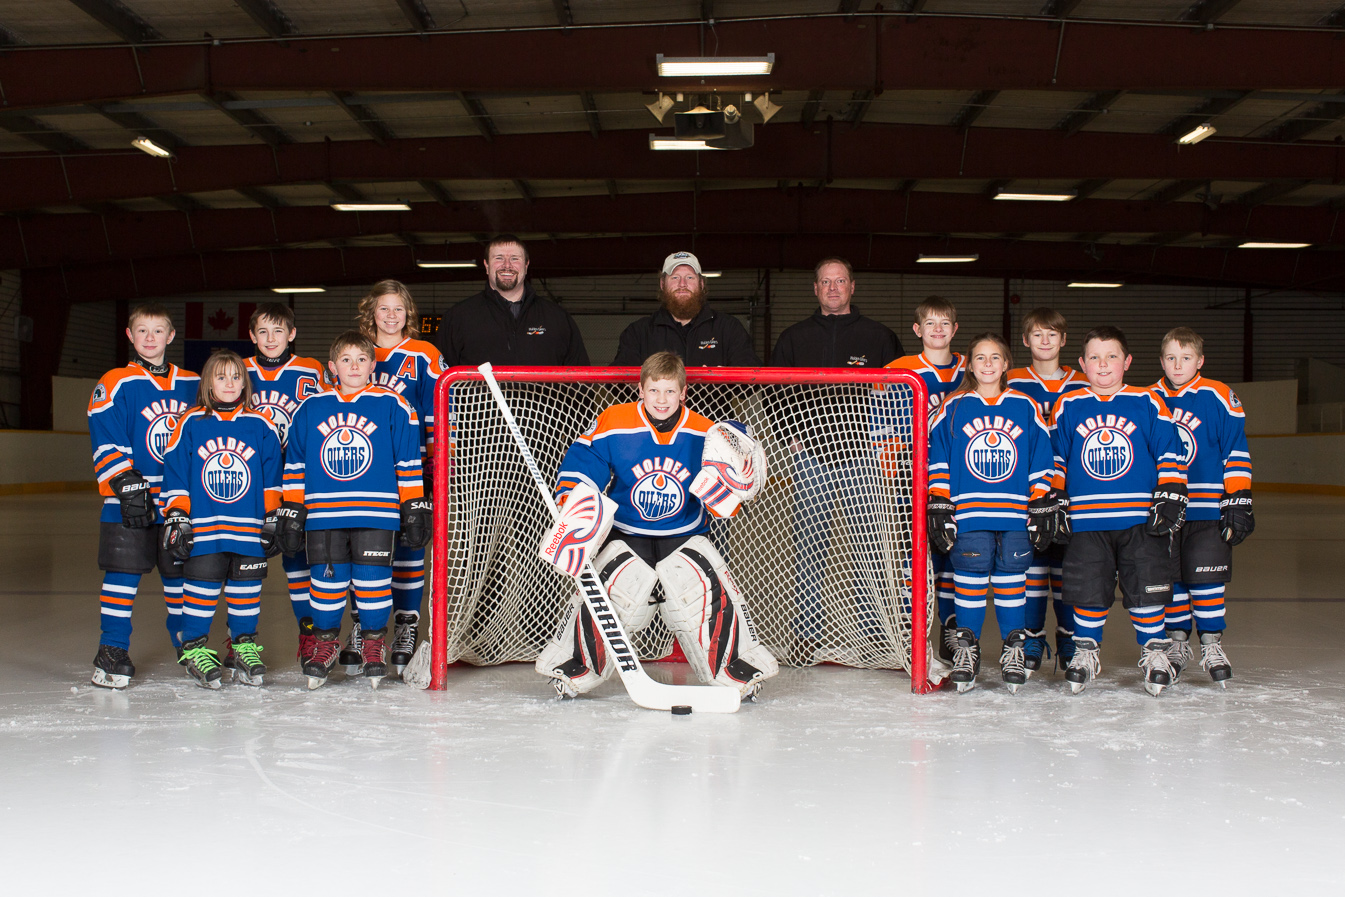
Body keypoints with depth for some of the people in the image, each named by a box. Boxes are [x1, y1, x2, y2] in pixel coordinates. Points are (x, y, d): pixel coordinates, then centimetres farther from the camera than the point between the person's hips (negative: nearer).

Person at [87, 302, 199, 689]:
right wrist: (127, 484, -17)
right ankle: (112, 650, 3)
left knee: (181, 570, 10)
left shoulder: (192, 385, 10)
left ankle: (186, 640, 26)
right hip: (131, 499, -3)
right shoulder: (115, 384, -2)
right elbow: (106, 444, -7)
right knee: (124, 570, -5)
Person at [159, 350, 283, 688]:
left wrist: (272, 520, 7)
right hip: (202, 529, -1)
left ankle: (244, 646, 21)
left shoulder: (262, 426, 6)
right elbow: (175, 476, 5)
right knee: (202, 589, 0)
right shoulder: (191, 424, 3)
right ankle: (194, 648, 14)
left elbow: (272, 479, 9)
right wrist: (175, 519, 0)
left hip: (249, 529, 1)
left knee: (246, 590, 6)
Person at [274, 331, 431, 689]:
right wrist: (292, 512, 9)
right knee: (327, 579, 4)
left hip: (376, 513, -2)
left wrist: (414, 508, 2)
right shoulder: (310, 409, 9)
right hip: (323, 515, 2)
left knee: (372, 578, -1)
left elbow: (409, 462, 4)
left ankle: (375, 643, 16)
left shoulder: (392, 406, 3)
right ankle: (325, 641, 22)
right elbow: (295, 465, 13)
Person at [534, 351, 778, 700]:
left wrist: (731, 487, -20)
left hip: (685, 535, 1)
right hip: (628, 535, -1)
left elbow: (719, 503, 2)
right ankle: (572, 669, 0)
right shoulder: (613, 425, -11)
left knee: (713, 593, -17)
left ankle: (737, 670, 0)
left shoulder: (704, 434, -5)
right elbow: (580, 466, -8)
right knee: (605, 596, -19)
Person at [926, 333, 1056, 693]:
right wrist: (939, 510, -1)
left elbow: (1042, 463, 11)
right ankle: (966, 648, 10)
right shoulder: (953, 408, 6)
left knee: (1011, 578, 1)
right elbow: (937, 461, 5)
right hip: (968, 514, -1)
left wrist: (1042, 509, 5)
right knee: (970, 579, -3)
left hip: (1016, 515, 1)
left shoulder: (1026, 408, 9)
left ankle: (1014, 649, 13)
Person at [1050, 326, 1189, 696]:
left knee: (1146, 589, 0)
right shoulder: (1067, 407, 7)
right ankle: (1085, 651, 20)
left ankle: (1154, 652, 18)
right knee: (1088, 591, 1)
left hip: (1142, 519, -1)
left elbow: (1170, 455, 6)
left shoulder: (1148, 404, 4)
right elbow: (1055, 460, 13)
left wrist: (1170, 499, -2)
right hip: (1087, 521, 1)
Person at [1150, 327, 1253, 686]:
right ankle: (1177, 643, 22)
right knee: (1169, 578, 8)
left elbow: (1236, 454, -1)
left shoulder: (1218, 397, -2)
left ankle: (1212, 645, 10)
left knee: (1206, 578, -3)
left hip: (1207, 509, -3)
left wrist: (1238, 502, -6)